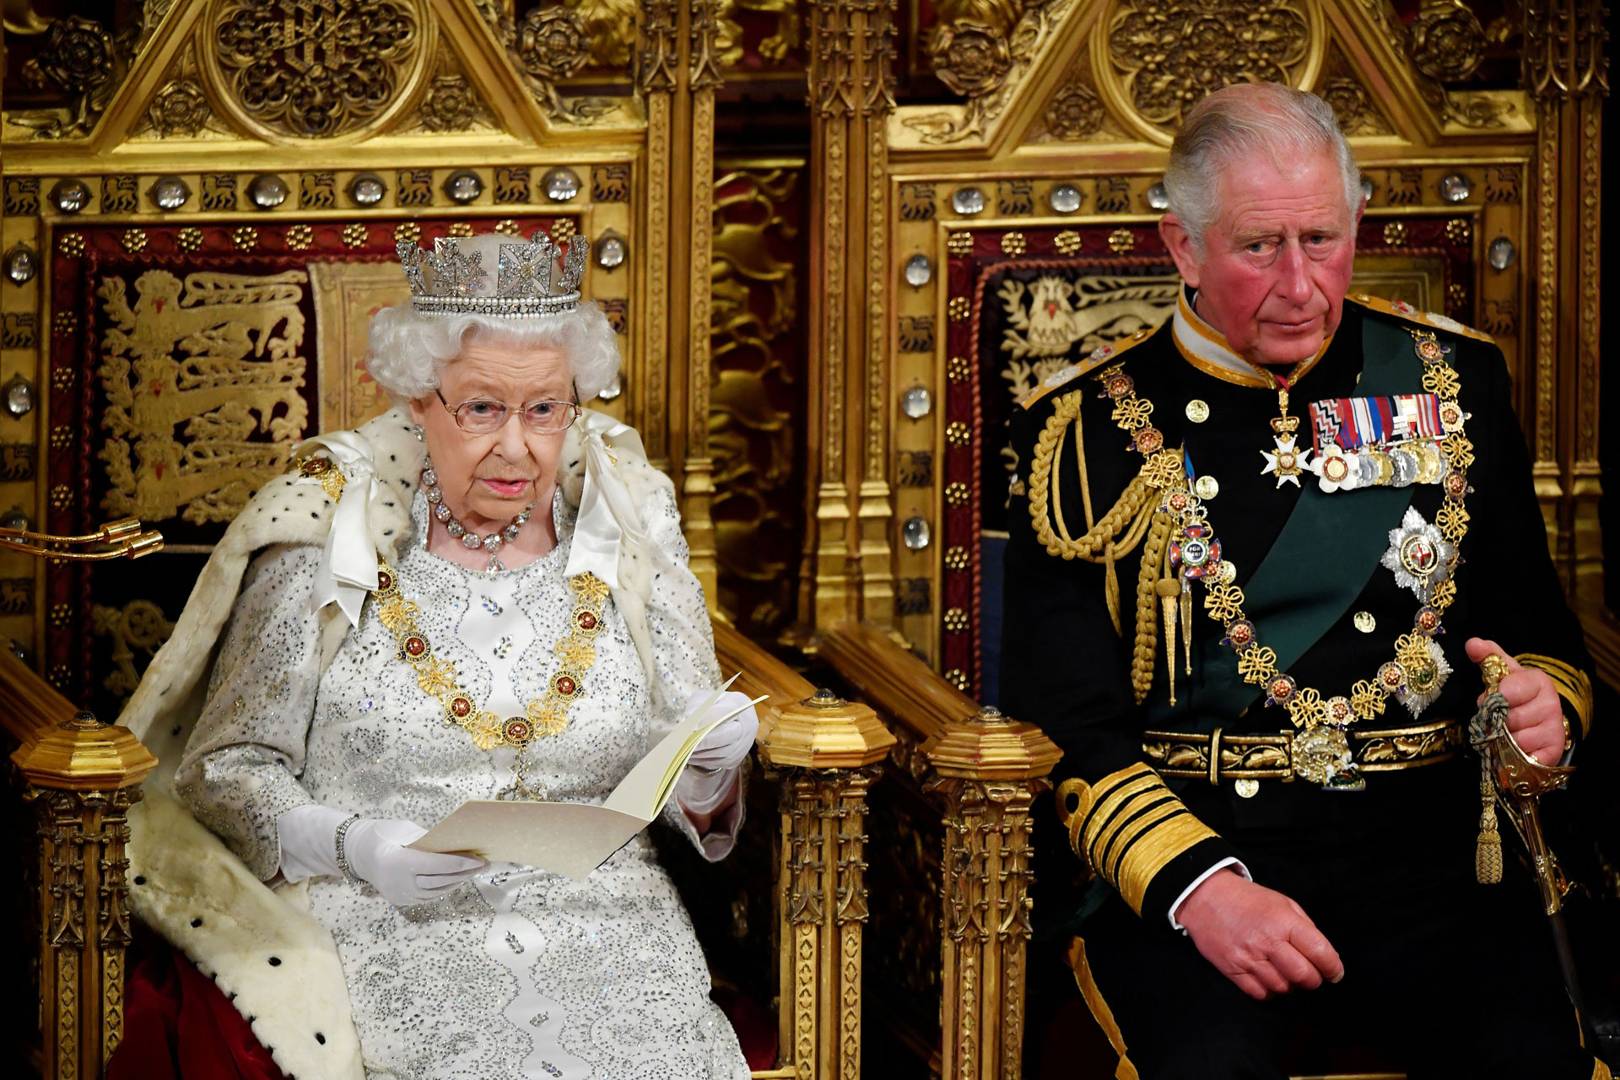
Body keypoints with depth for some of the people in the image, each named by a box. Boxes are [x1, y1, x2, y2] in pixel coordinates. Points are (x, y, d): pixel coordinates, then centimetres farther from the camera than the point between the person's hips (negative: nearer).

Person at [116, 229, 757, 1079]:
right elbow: (224, 767, 4)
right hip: (383, 941, -2)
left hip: (602, 939, 2)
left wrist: (712, 770, -10)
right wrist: (351, 847, -14)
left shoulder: (628, 540, 10)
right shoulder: (330, 542, 2)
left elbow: (689, 802, 14)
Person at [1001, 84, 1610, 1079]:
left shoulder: (1450, 379, 14)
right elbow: (1066, 723, -1)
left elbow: (1538, 624, 22)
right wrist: (1199, 885, -17)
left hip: (1432, 852, 3)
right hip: (1189, 843, -2)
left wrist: (1547, 702, -3)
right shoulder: (1088, 429, 5)